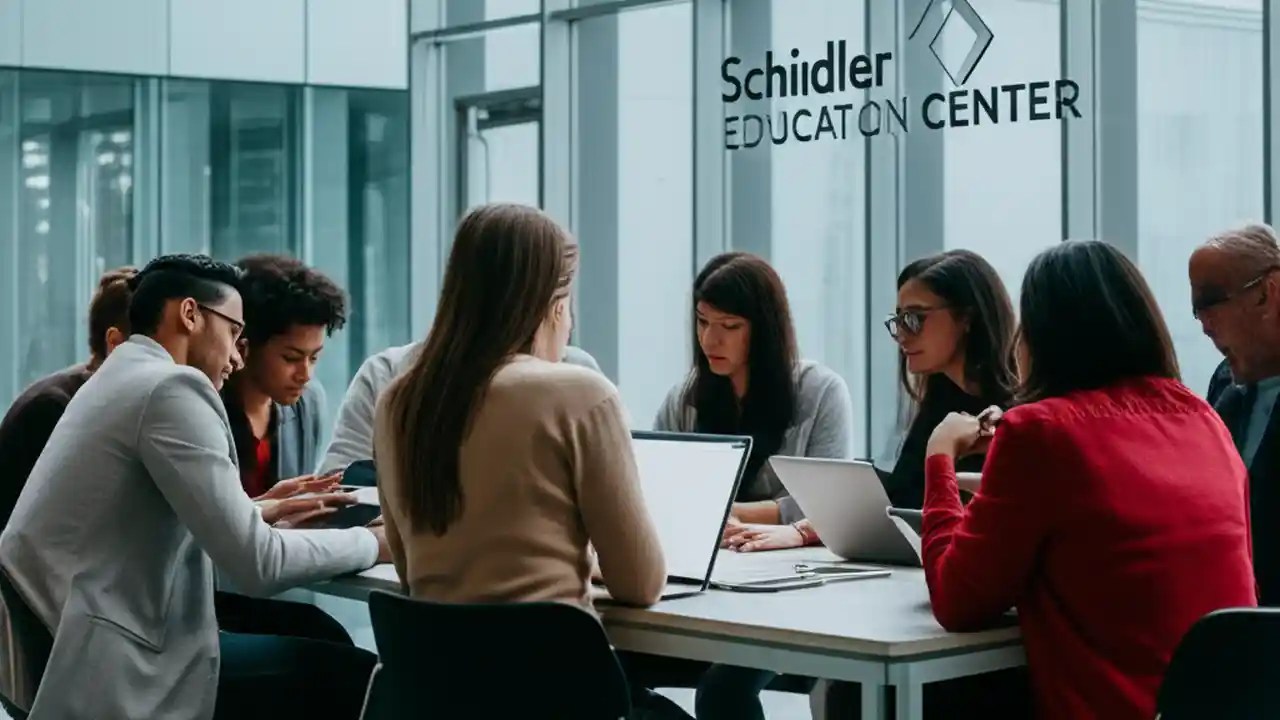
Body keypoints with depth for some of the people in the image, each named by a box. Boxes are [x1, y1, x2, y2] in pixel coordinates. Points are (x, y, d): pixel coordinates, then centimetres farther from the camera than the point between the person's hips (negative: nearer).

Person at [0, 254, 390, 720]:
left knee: (315, 633, 13)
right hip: (104, 670, -10)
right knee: (347, 677, -9)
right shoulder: (172, 386, -13)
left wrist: (263, 511, 19)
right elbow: (257, 565, -16)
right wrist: (376, 542, -3)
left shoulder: (120, 377, 17)